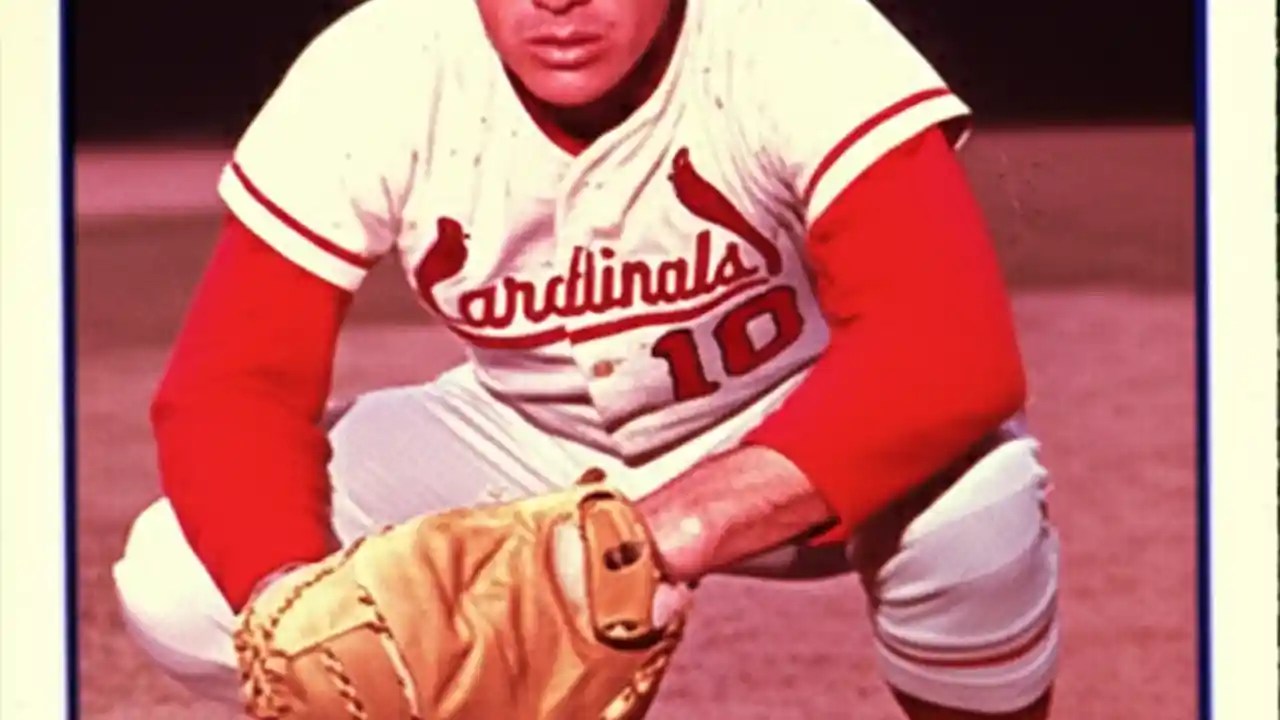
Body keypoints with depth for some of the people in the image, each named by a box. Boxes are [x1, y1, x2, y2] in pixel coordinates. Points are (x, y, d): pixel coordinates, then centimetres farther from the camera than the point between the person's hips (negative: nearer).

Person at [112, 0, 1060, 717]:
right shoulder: (372, 76, -23)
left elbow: (954, 345, -42)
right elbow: (231, 386, -21)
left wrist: (688, 522, -54)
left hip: (794, 434, -3)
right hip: (526, 443, 3)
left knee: (973, 506, -37)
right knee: (178, 581, -18)